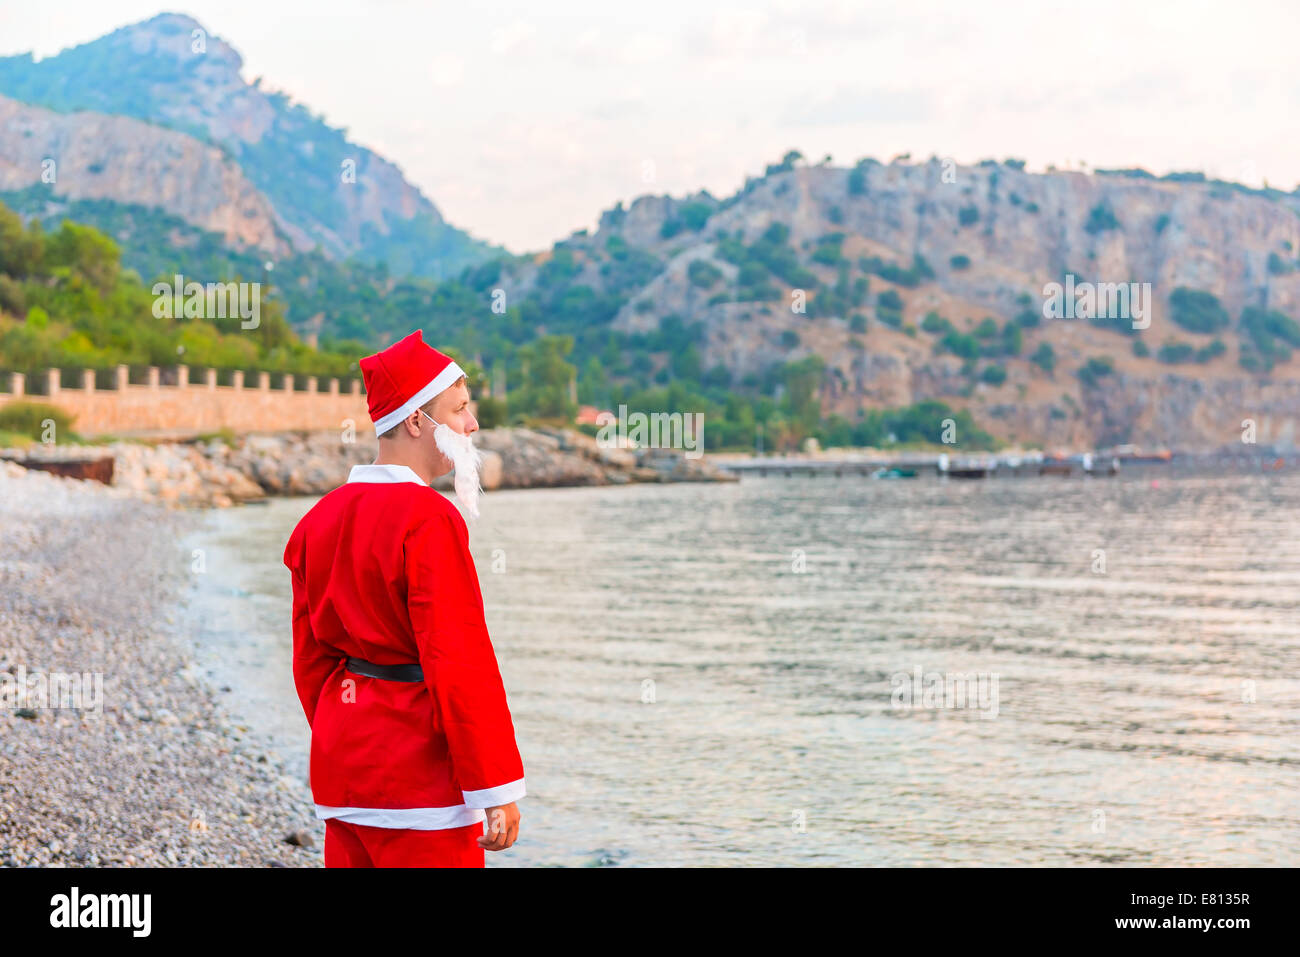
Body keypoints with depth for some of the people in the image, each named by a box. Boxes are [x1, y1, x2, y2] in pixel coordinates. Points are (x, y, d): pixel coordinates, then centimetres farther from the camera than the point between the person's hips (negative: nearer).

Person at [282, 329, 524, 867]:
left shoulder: (323, 518, 9)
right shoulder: (430, 519, -16)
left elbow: (311, 656, 14)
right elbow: (459, 663, -19)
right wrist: (497, 789, -16)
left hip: (343, 767, 8)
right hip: (421, 772, -8)